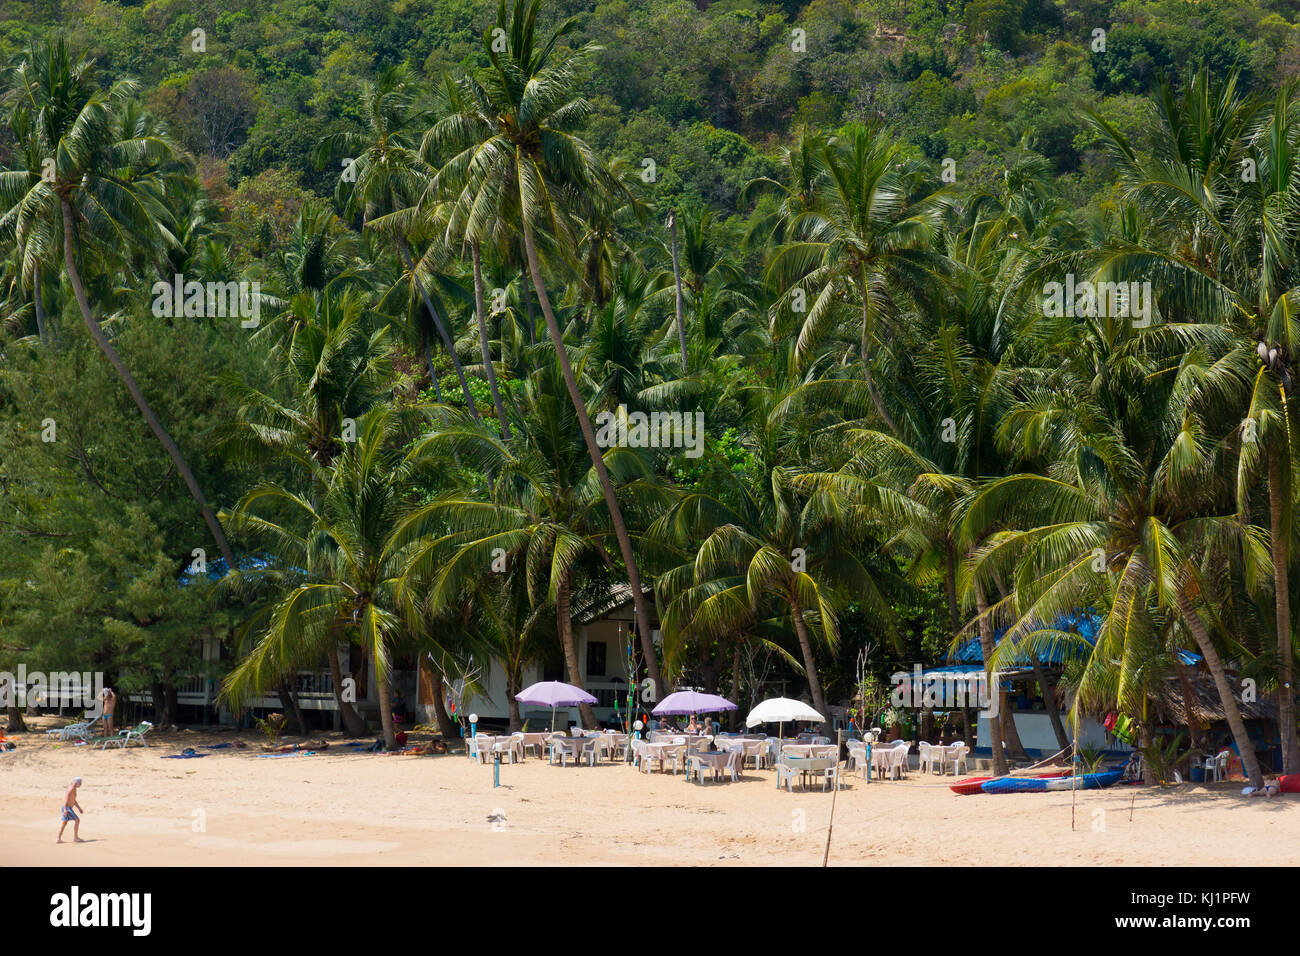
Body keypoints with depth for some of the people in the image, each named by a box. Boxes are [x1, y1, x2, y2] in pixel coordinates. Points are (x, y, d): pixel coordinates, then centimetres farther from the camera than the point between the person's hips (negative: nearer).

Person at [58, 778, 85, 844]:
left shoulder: (74, 789, 16)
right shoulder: (71, 788, -16)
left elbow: (74, 800, 25)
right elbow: (66, 798, -24)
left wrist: (79, 808, 24)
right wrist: (65, 809, -29)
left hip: (66, 808, 10)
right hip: (67, 808, -10)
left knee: (64, 823, 13)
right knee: (77, 820, -9)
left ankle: (58, 839, 15)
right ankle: (75, 837, -6)